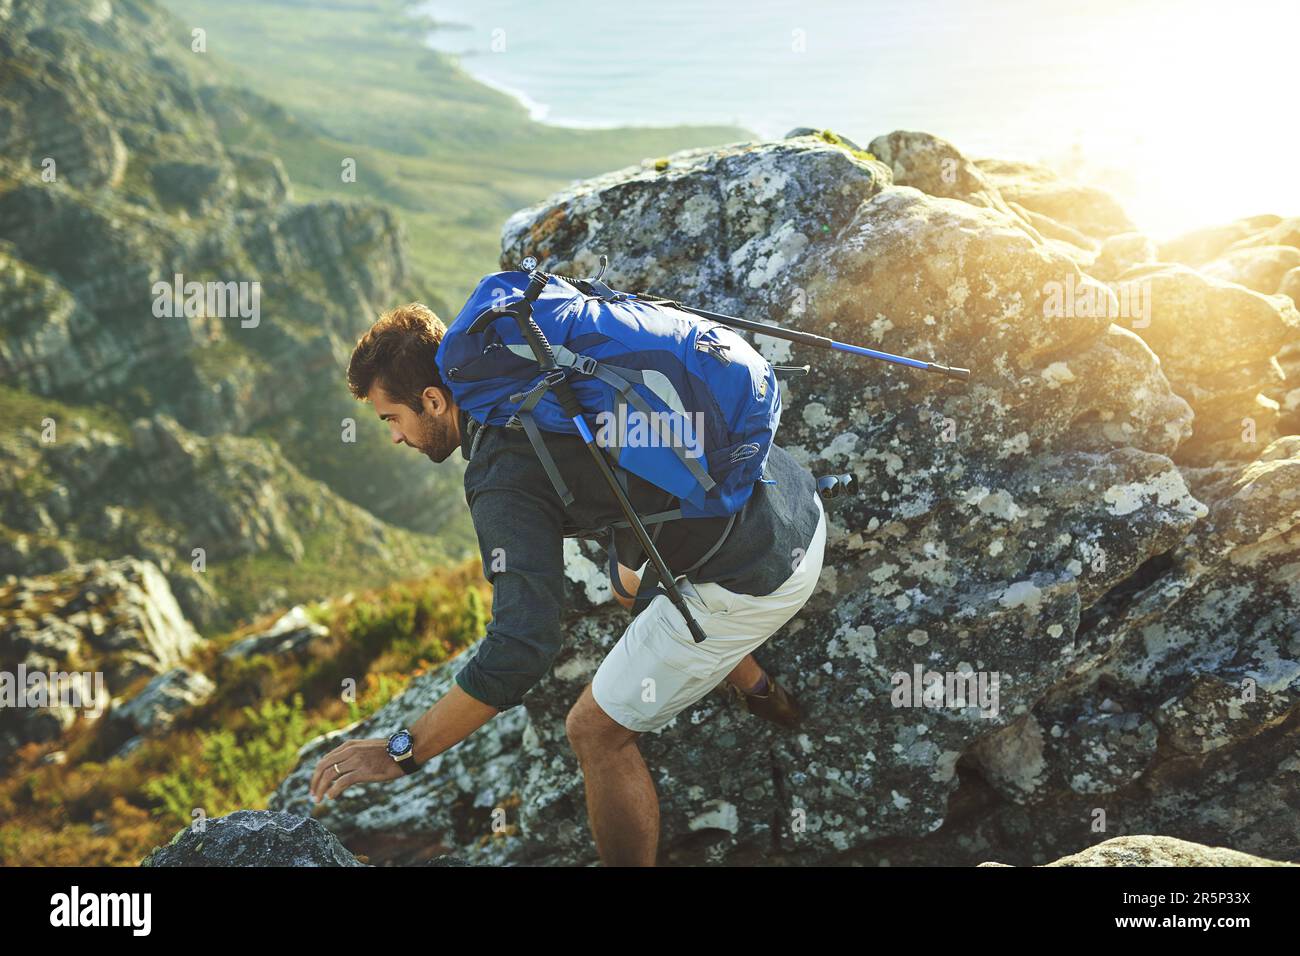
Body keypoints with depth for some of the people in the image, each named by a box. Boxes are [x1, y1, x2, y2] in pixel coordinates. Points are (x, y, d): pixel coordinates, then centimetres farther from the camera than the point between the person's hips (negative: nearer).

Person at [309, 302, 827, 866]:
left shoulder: (504, 482, -21)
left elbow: (522, 648, -28)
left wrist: (400, 753, -19)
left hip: (760, 577, -9)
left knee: (596, 732, -1)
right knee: (644, 598, 38)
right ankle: (761, 696, 59)